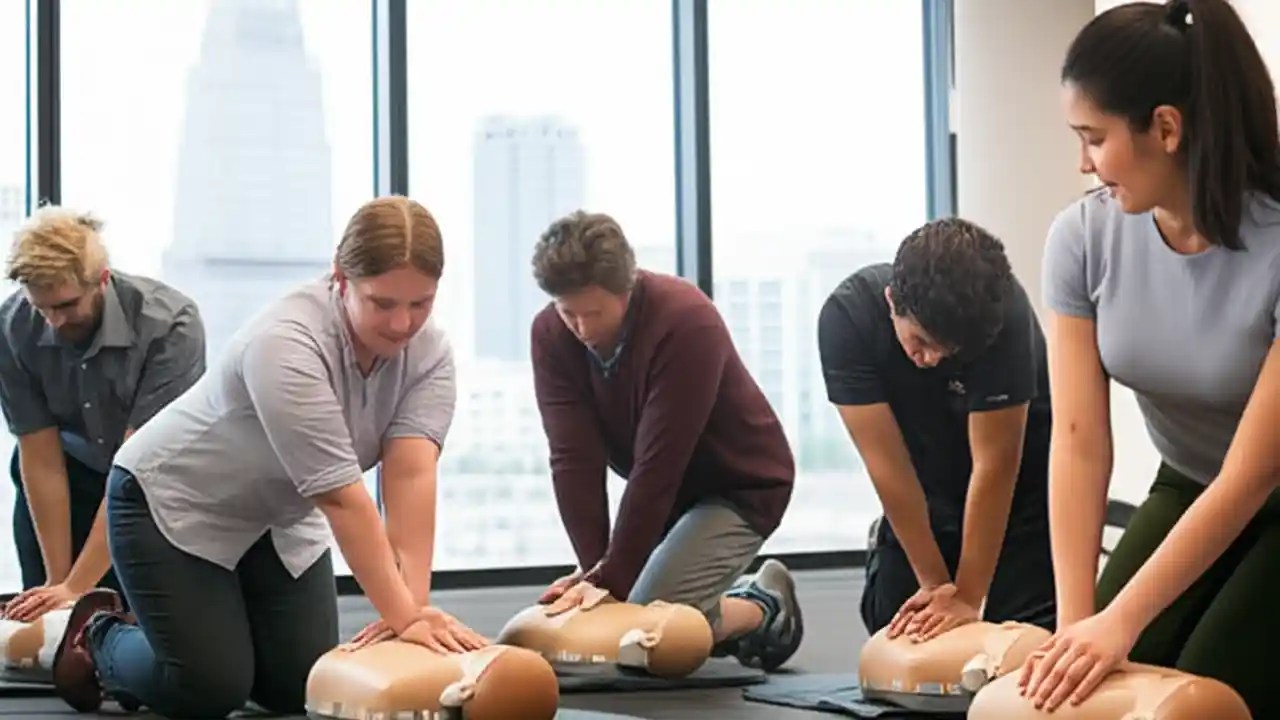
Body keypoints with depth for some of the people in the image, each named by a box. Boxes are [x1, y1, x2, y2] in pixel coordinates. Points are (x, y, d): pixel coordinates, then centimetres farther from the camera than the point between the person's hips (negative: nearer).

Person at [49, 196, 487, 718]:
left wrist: (414, 607, -36)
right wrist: (403, 618, -39)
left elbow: (412, 476, -25)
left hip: (277, 516, 6)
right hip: (175, 503, -6)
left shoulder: (429, 353, -16)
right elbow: (341, 498, -37)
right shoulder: (286, 344, -35)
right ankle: (98, 638, 16)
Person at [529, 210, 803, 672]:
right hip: (665, 491, 7)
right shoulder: (551, 333, -14)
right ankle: (742, 597, 19)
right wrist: (595, 568, -26)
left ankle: (765, 608, 6)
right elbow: (573, 458, -18)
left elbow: (658, 465, -33)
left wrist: (610, 579, -33)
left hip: (740, 483, -7)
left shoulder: (687, 321, -31)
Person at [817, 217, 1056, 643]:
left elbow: (994, 463, -30)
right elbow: (887, 462, -25)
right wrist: (934, 584, -22)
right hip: (923, 497, 2)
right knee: (891, 636, -1)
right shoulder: (846, 317, -28)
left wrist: (967, 596, -27)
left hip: (1020, 492, -2)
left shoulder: (1003, 312, -33)